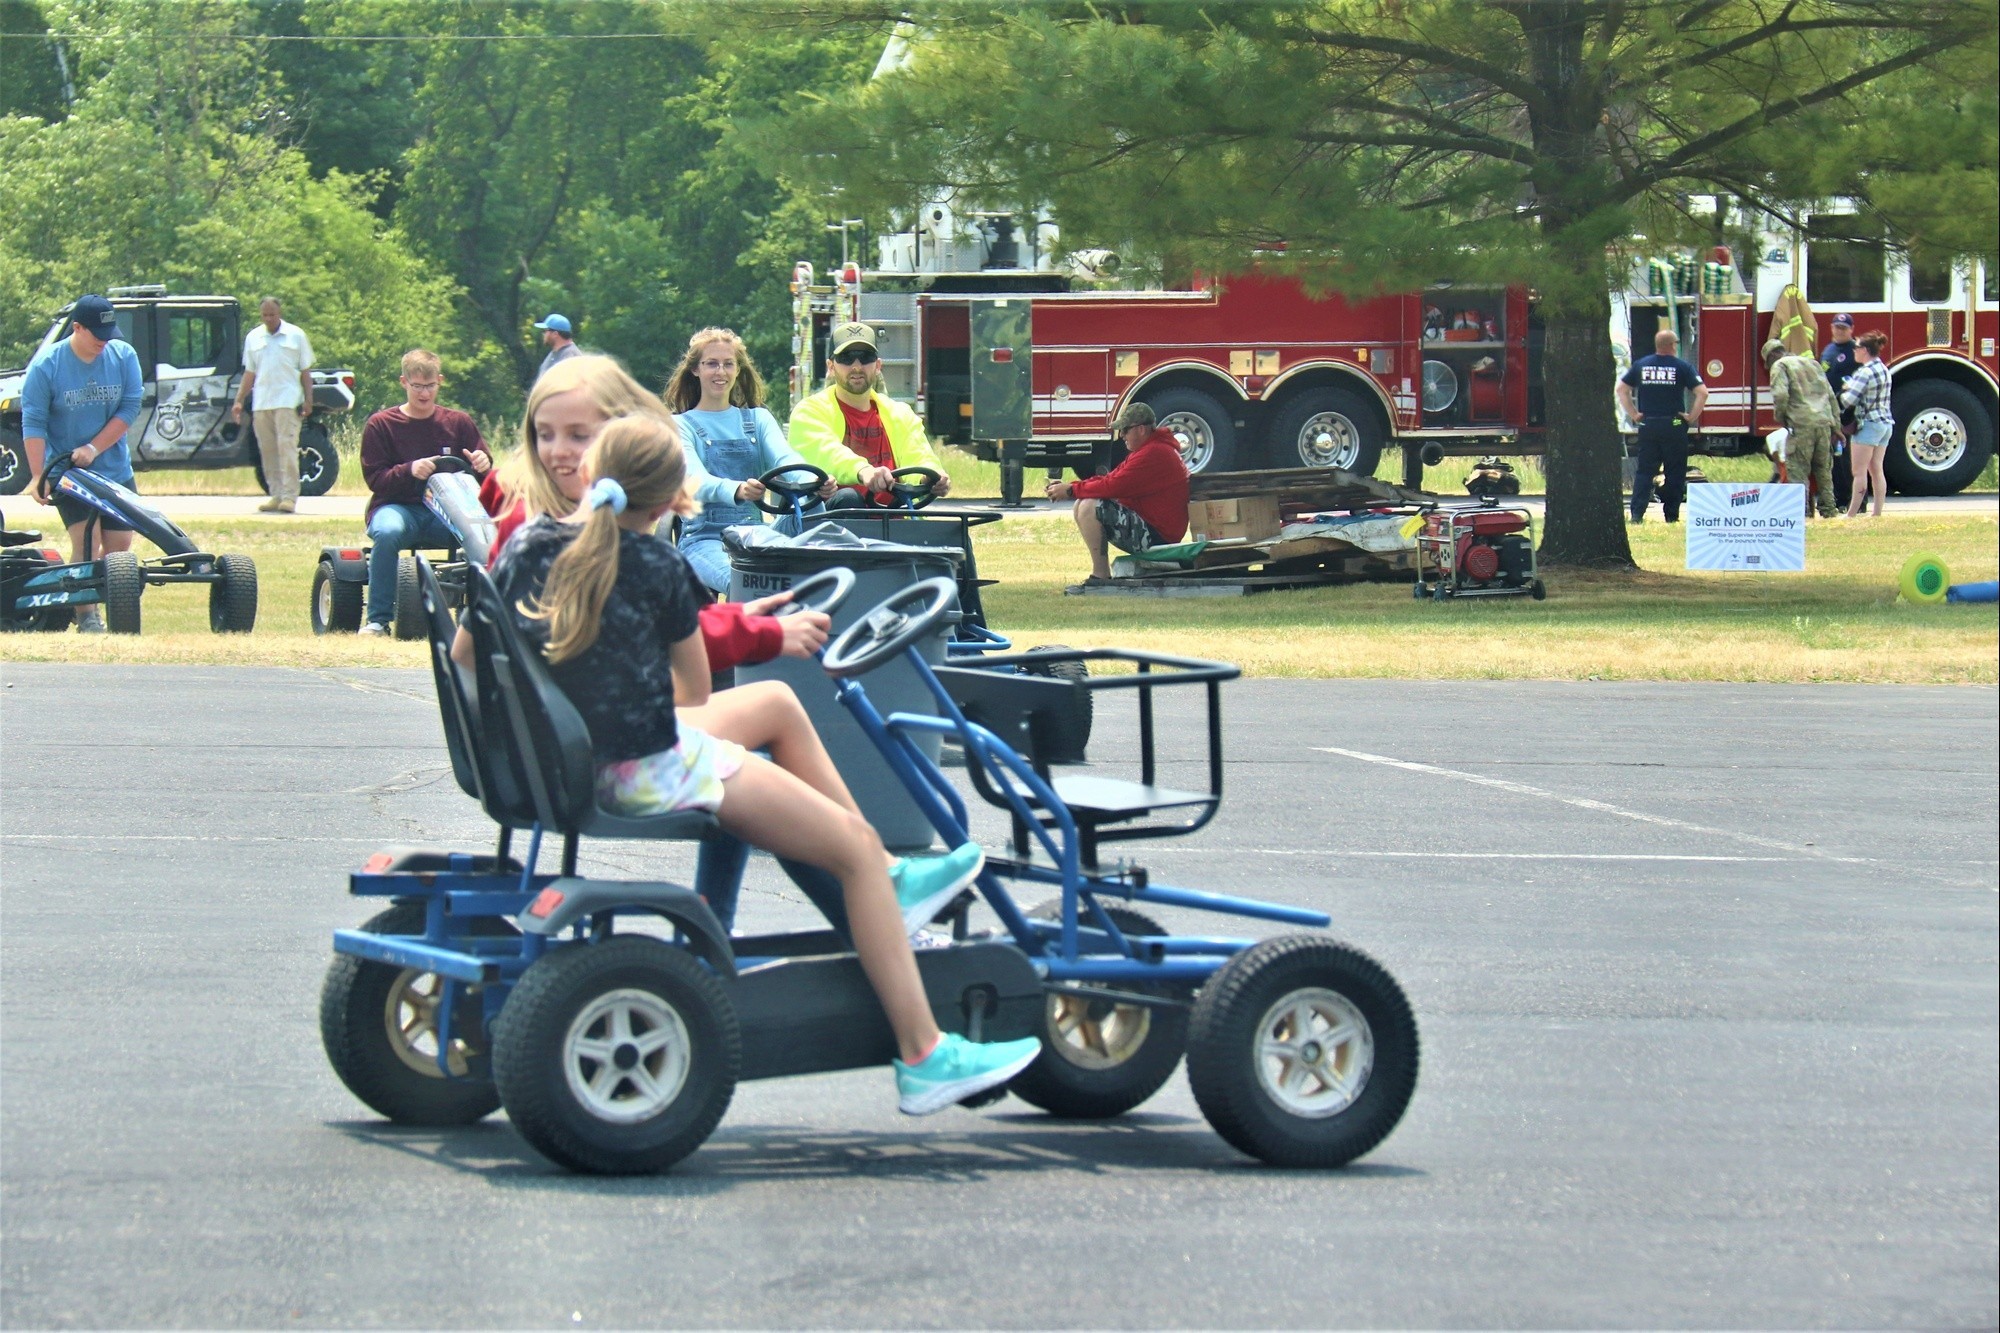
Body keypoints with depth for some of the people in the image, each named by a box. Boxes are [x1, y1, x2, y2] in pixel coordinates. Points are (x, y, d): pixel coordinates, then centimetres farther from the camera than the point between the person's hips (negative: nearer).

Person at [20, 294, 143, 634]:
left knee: (119, 545, 4)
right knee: (85, 542, -17)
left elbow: (130, 408, -6)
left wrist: (93, 448, -16)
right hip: (67, 472, -4)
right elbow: (33, 423, -12)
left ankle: (113, 613, 20)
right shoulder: (46, 364, -12)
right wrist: (38, 476, -19)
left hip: (114, 469, 4)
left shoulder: (124, 356, -3)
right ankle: (87, 617, -14)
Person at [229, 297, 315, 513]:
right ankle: (276, 495, 9)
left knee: (287, 447, -12)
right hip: (261, 403, 4)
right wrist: (239, 401, 10)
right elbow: (249, 373, 17)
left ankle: (290, 496, -13)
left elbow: (305, 372, 6)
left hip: (288, 402, -4)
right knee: (267, 451, 4)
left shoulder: (296, 336, 6)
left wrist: (308, 401, -2)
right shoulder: (253, 338, 14)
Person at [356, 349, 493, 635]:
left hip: (445, 512, 2)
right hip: (398, 507, -2)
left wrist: (483, 465, -13)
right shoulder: (380, 425, 6)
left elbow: (481, 472, 13)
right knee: (388, 533, -39)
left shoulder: (459, 423, 13)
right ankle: (378, 619, -30)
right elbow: (375, 478, -3)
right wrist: (409, 470, -22)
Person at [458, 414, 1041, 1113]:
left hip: (568, 758, 8)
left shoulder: (527, 544, 1)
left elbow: (463, 655, 12)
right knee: (856, 846, 1)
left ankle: (887, 880, 32)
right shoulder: (655, 563, -13)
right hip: (652, 770, -8)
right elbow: (696, 692, -1)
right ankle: (923, 1056, -2)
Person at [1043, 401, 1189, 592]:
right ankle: (1100, 576, 8)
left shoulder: (1153, 454, -18)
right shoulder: (1149, 449, 18)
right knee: (1081, 507, 13)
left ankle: (1101, 577, -18)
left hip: (1156, 536, -11)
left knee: (1089, 508, -23)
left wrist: (1072, 490, -12)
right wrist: (1069, 486, 2)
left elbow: (1114, 486, -23)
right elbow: (1110, 479, 15)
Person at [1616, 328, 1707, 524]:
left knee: (1644, 471, 5)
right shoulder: (1682, 367, -4)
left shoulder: (1641, 365, 6)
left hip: (1647, 425, 2)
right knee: (1674, 472, 7)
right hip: (1674, 425, -2)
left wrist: (1633, 414, 10)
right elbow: (1702, 392, -11)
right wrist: (1692, 417, -2)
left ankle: (1637, 512, -6)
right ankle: (1671, 514, 7)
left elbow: (1621, 389, 10)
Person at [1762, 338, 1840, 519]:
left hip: (1801, 424, -6)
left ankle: (1801, 509, -9)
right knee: (1824, 468, 14)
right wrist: (1836, 426, 19)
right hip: (1824, 422, 6)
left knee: (1798, 470, -3)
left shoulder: (1780, 366, 4)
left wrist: (1780, 417, 3)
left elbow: (1780, 395, -14)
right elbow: (1831, 395, 19)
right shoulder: (1812, 363, 23)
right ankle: (1828, 508, 13)